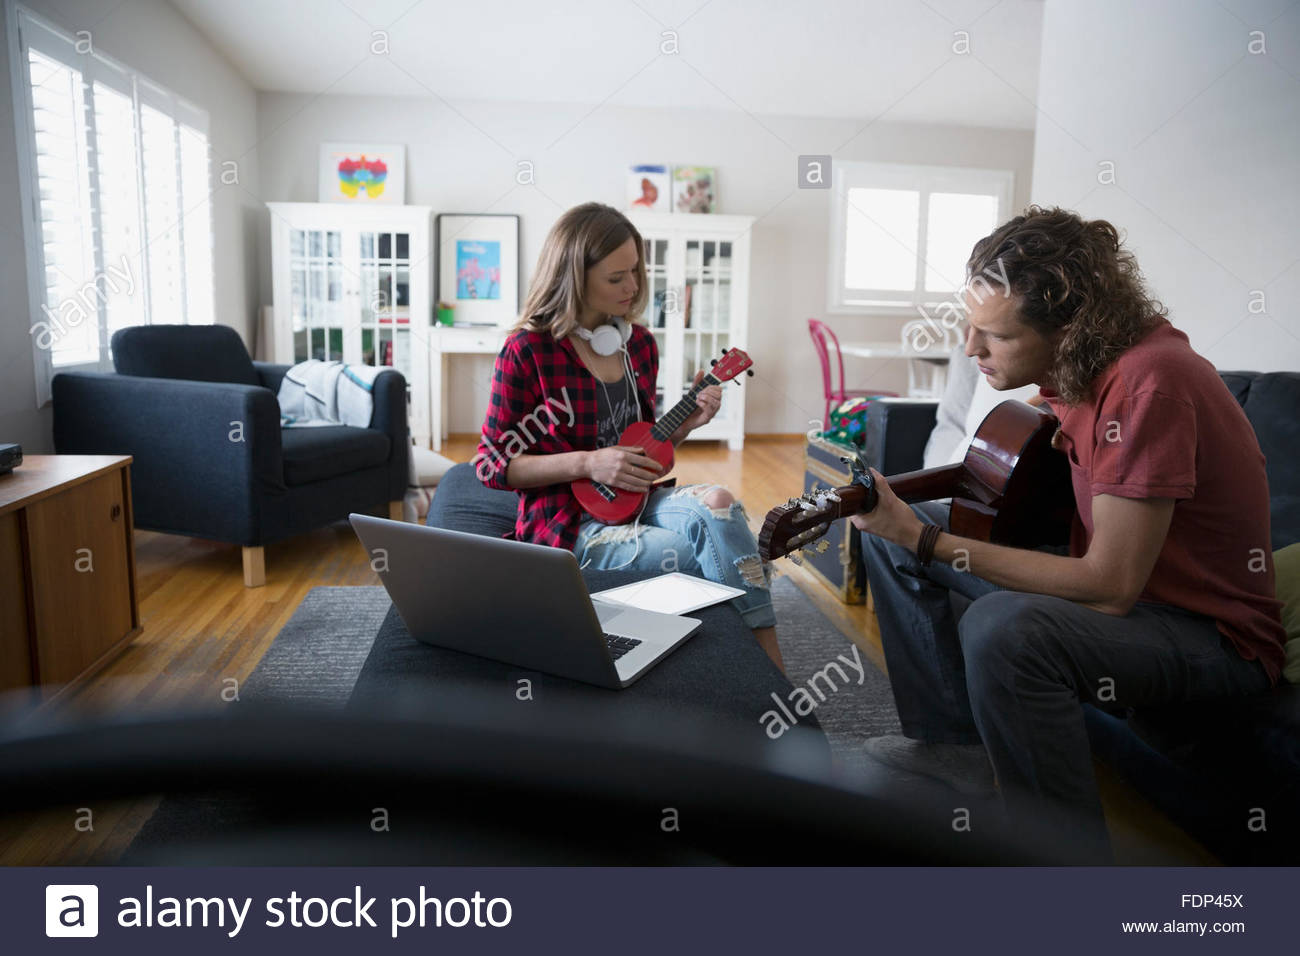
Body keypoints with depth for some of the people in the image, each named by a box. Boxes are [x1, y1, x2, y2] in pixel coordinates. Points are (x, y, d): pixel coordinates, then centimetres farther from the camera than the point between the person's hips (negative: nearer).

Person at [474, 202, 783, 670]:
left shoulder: (639, 343, 9)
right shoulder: (528, 351, -9)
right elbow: (491, 464, -7)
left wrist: (687, 423, -1)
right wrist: (587, 463, -18)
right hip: (569, 524, -5)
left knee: (715, 502, -29)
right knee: (717, 551, -27)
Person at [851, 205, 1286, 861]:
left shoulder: (1148, 378, -29)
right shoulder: (1073, 362, -4)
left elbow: (1110, 585, -31)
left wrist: (927, 543, -28)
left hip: (1213, 633, -9)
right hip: (1103, 579, 9)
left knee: (1003, 629, -40)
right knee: (886, 527, 5)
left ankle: (1073, 849, -15)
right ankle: (956, 744, 13)